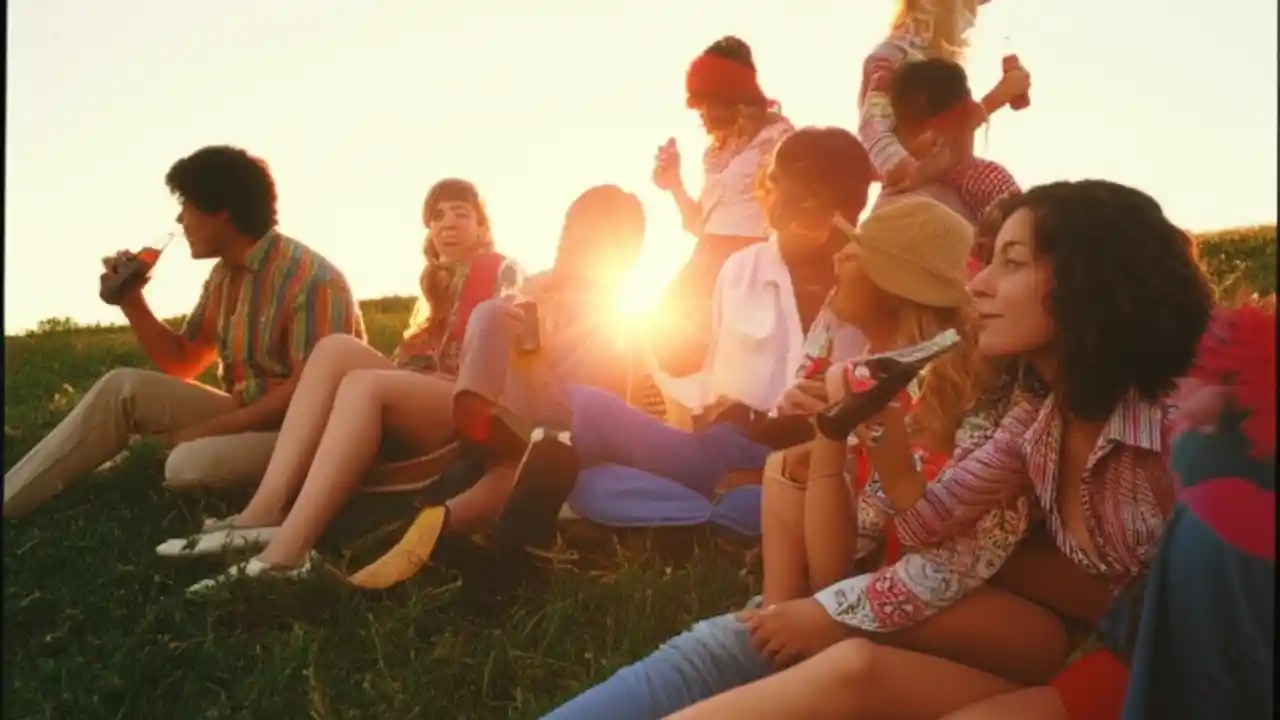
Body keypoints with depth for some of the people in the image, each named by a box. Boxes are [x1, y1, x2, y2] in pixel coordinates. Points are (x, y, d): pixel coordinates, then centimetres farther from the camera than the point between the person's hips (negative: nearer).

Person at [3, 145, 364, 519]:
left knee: (188, 463, -33)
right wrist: (131, 301, 3)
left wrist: (213, 428, -20)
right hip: (249, 416, 9)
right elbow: (182, 365, 16)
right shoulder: (224, 276, 9)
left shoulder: (308, 277, -20)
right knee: (121, 388, 0)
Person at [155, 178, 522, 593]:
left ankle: (288, 551, -48)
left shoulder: (501, 271, 9)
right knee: (336, 348, -17)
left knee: (362, 384, -33)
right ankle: (266, 510, -34)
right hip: (419, 396, 7)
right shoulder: (439, 278, 33)